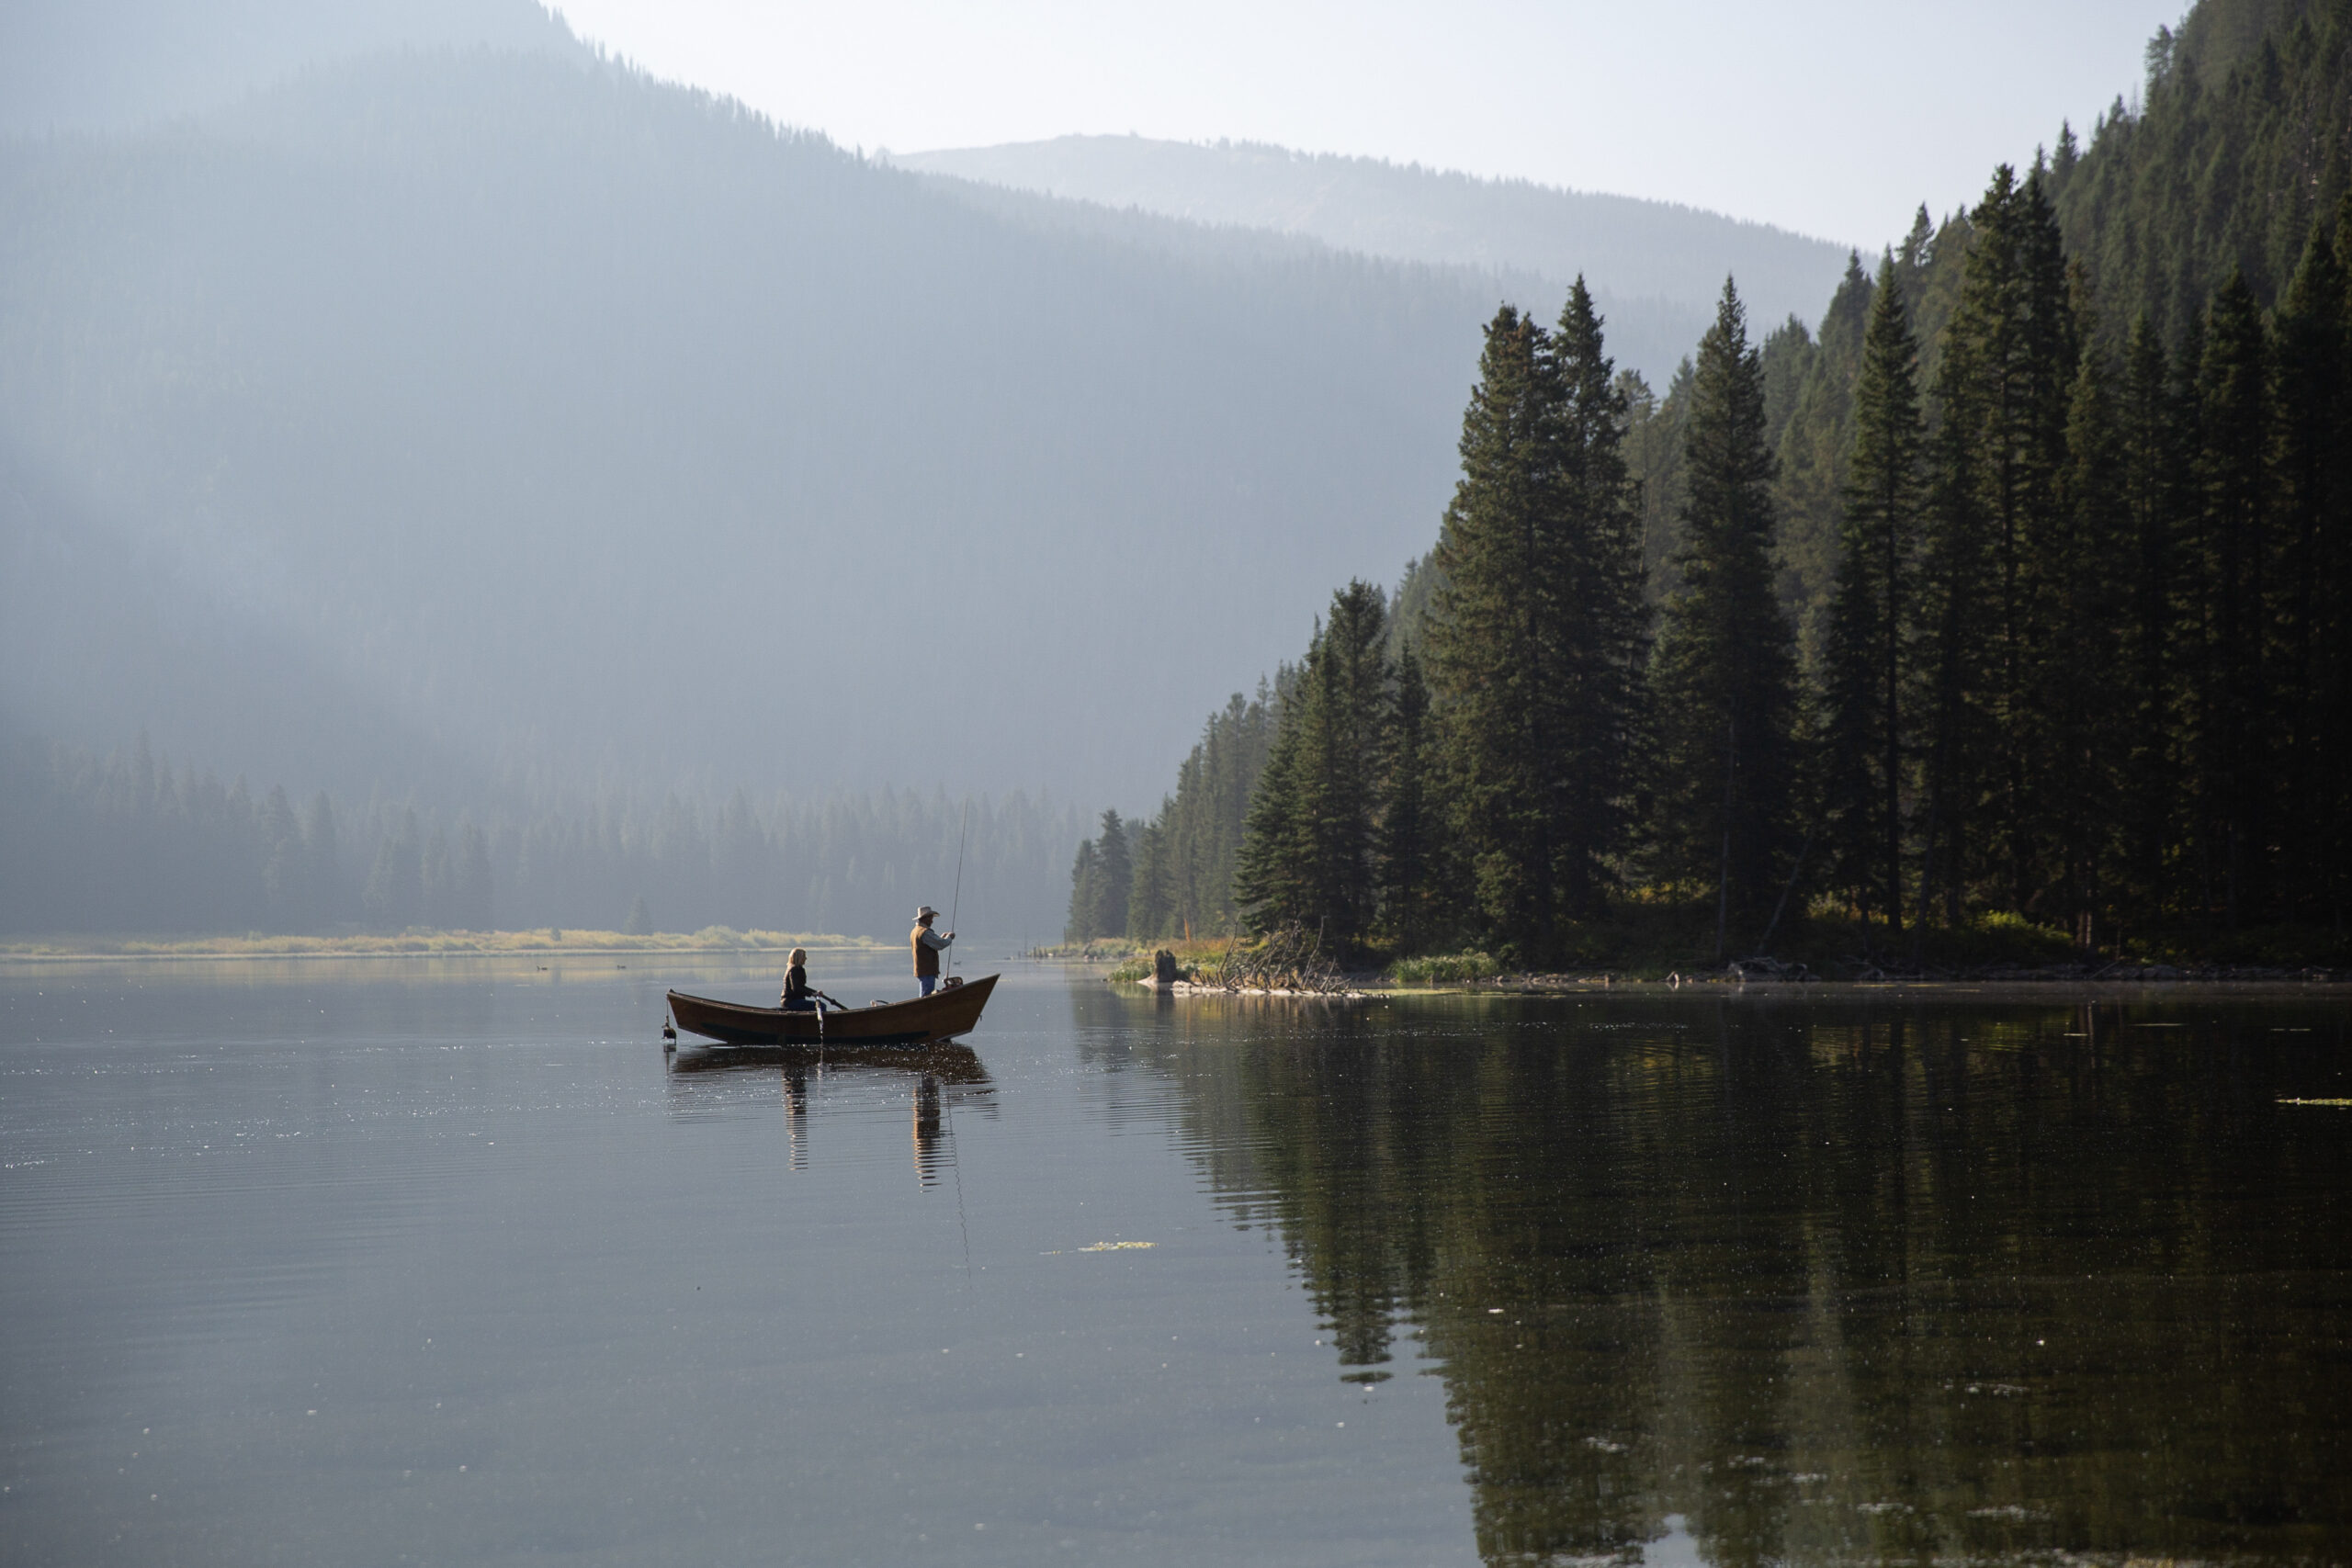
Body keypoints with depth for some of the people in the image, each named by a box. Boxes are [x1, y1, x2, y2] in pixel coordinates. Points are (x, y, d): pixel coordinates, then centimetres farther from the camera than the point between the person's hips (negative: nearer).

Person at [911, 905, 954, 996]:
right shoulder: (925, 932, -16)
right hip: (928, 972, -10)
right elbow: (941, 944, -19)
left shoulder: (914, 932, 16)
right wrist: (949, 937, 0)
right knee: (926, 997, -9)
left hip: (919, 970, 10)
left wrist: (942, 938, 16)